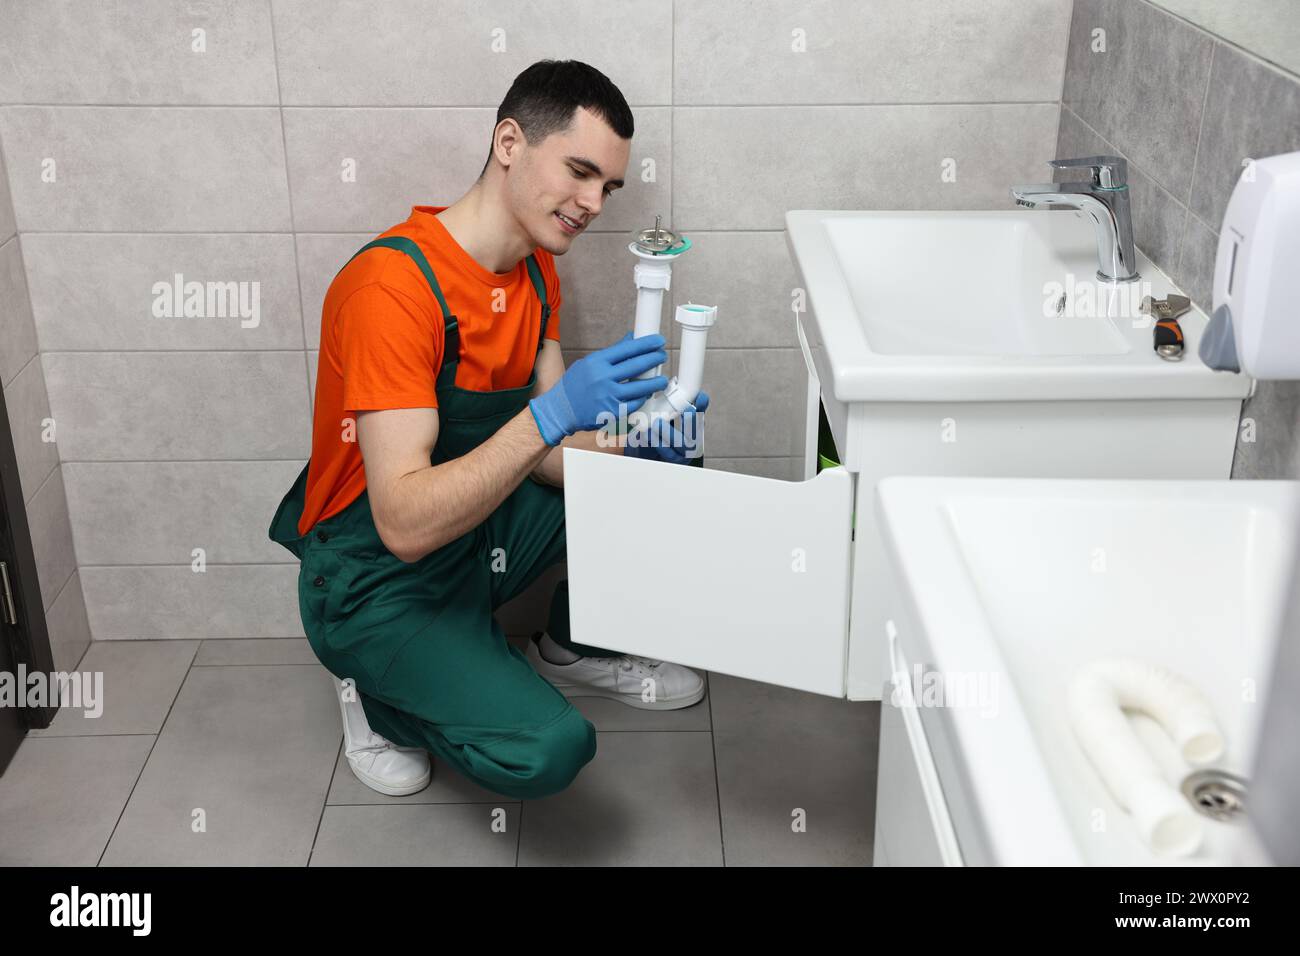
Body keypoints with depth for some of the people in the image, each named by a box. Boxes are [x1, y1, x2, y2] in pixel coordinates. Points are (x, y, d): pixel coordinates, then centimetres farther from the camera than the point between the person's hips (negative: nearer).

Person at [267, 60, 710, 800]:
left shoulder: (537, 270, -1)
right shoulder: (391, 286, -29)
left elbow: (546, 451, -3)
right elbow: (405, 525, -34)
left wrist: (627, 450, -23)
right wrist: (554, 413, -42)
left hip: (483, 528, 8)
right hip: (375, 581, -8)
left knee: (669, 475, -3)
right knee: (548, 749, -26)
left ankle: (574, 650, 18)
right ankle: (380, 692, 4)